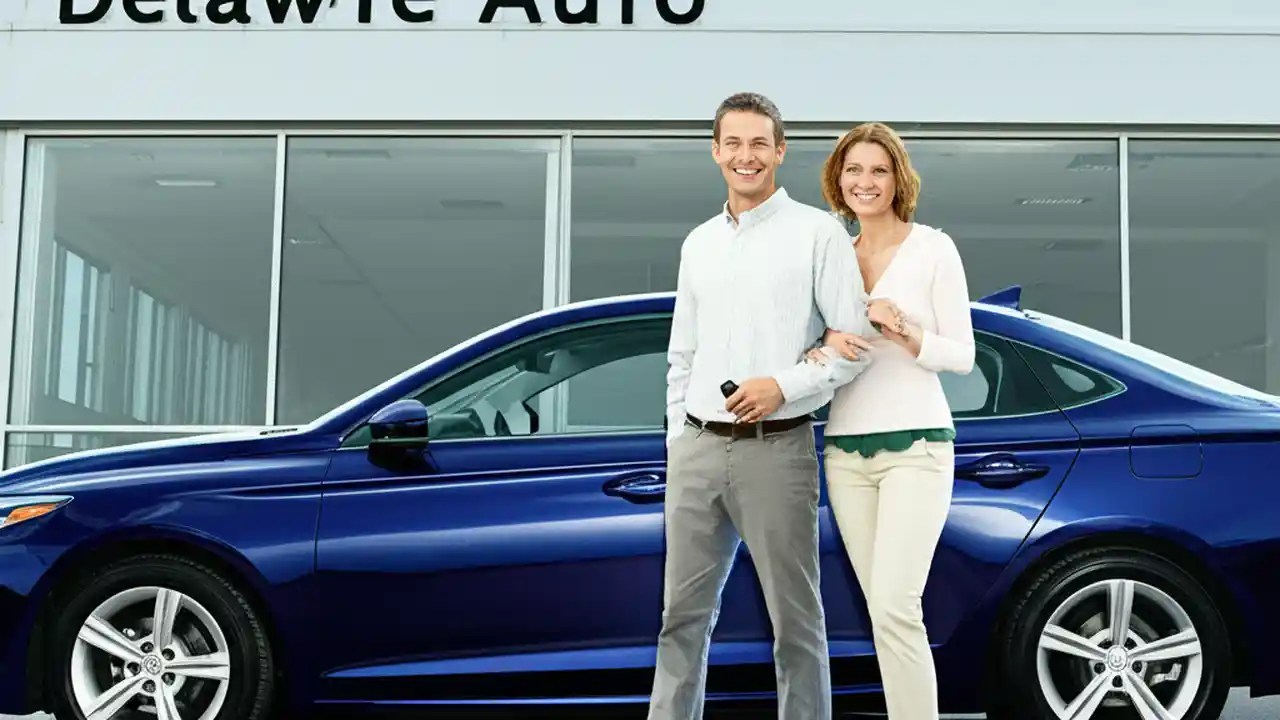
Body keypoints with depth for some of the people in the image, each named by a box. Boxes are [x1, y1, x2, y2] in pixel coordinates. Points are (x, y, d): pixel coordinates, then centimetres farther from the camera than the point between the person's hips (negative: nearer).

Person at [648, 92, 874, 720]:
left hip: (776, 450, -5)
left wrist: (784, 386, -16)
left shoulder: (817, 232, -1)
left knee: (795, 620, 2)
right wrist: (677, 440, 12)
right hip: (698, 451, 5)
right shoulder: (698, 243, 16)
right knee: (683, 613, 10)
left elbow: (855, 341, -5)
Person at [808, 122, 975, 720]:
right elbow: (820, 349, 13)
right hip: (846, 450, 5)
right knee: (882, 609, 6)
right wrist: (824, 349, -10)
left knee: (895, 607, -15)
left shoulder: (933, 249, -1)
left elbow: (963, 356, -2)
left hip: (915, 445, -5)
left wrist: (904, 332, -18)